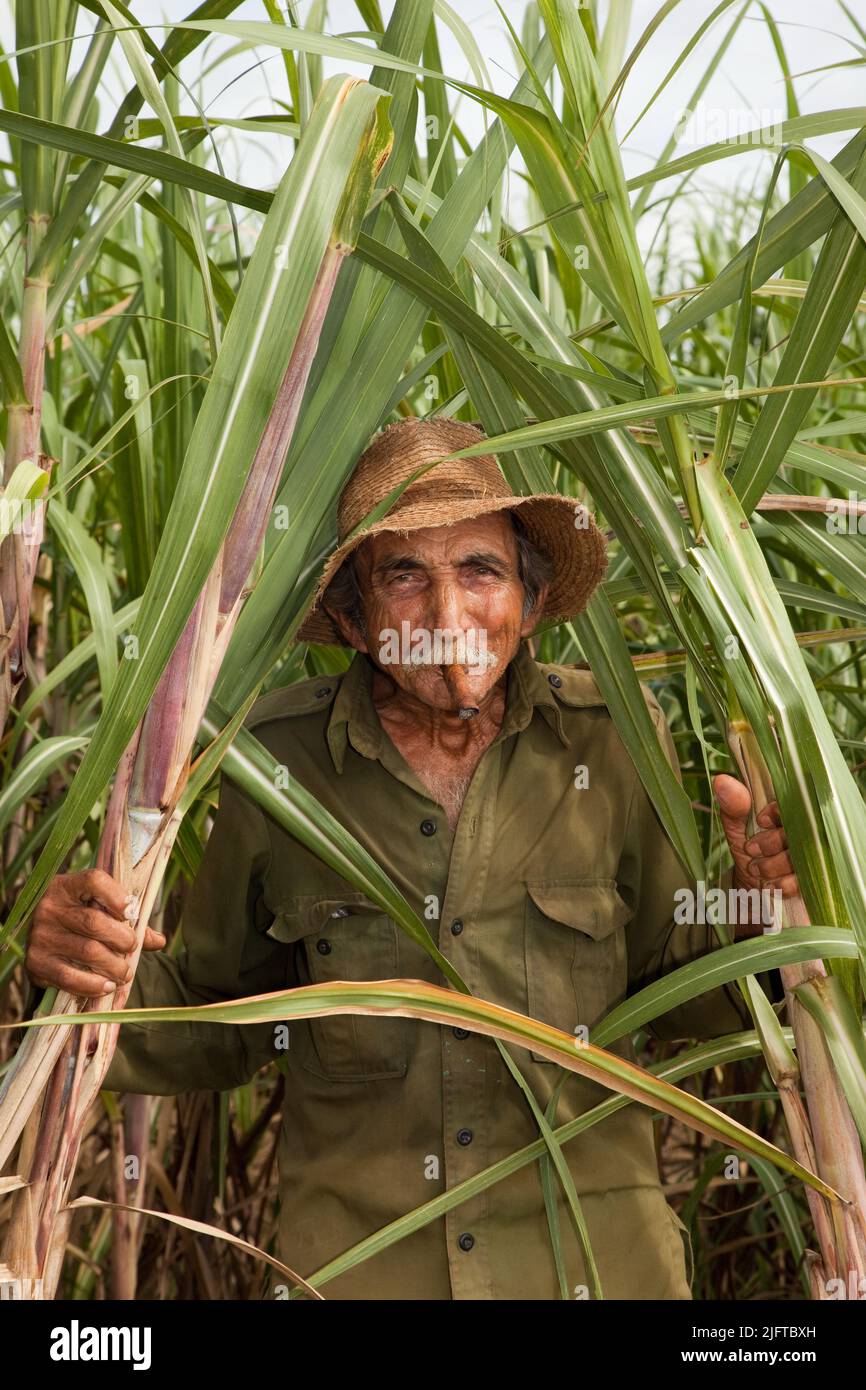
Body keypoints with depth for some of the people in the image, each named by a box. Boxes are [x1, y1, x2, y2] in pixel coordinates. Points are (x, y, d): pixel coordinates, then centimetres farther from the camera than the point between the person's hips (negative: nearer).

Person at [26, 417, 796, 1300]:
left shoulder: (614, 742, -8)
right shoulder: (277, 761, -9)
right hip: (353, 1263, 0)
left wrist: (751, 919, -15)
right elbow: (221, 1030, 2)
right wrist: (113, 987, -17)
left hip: (597, 1259, 1)